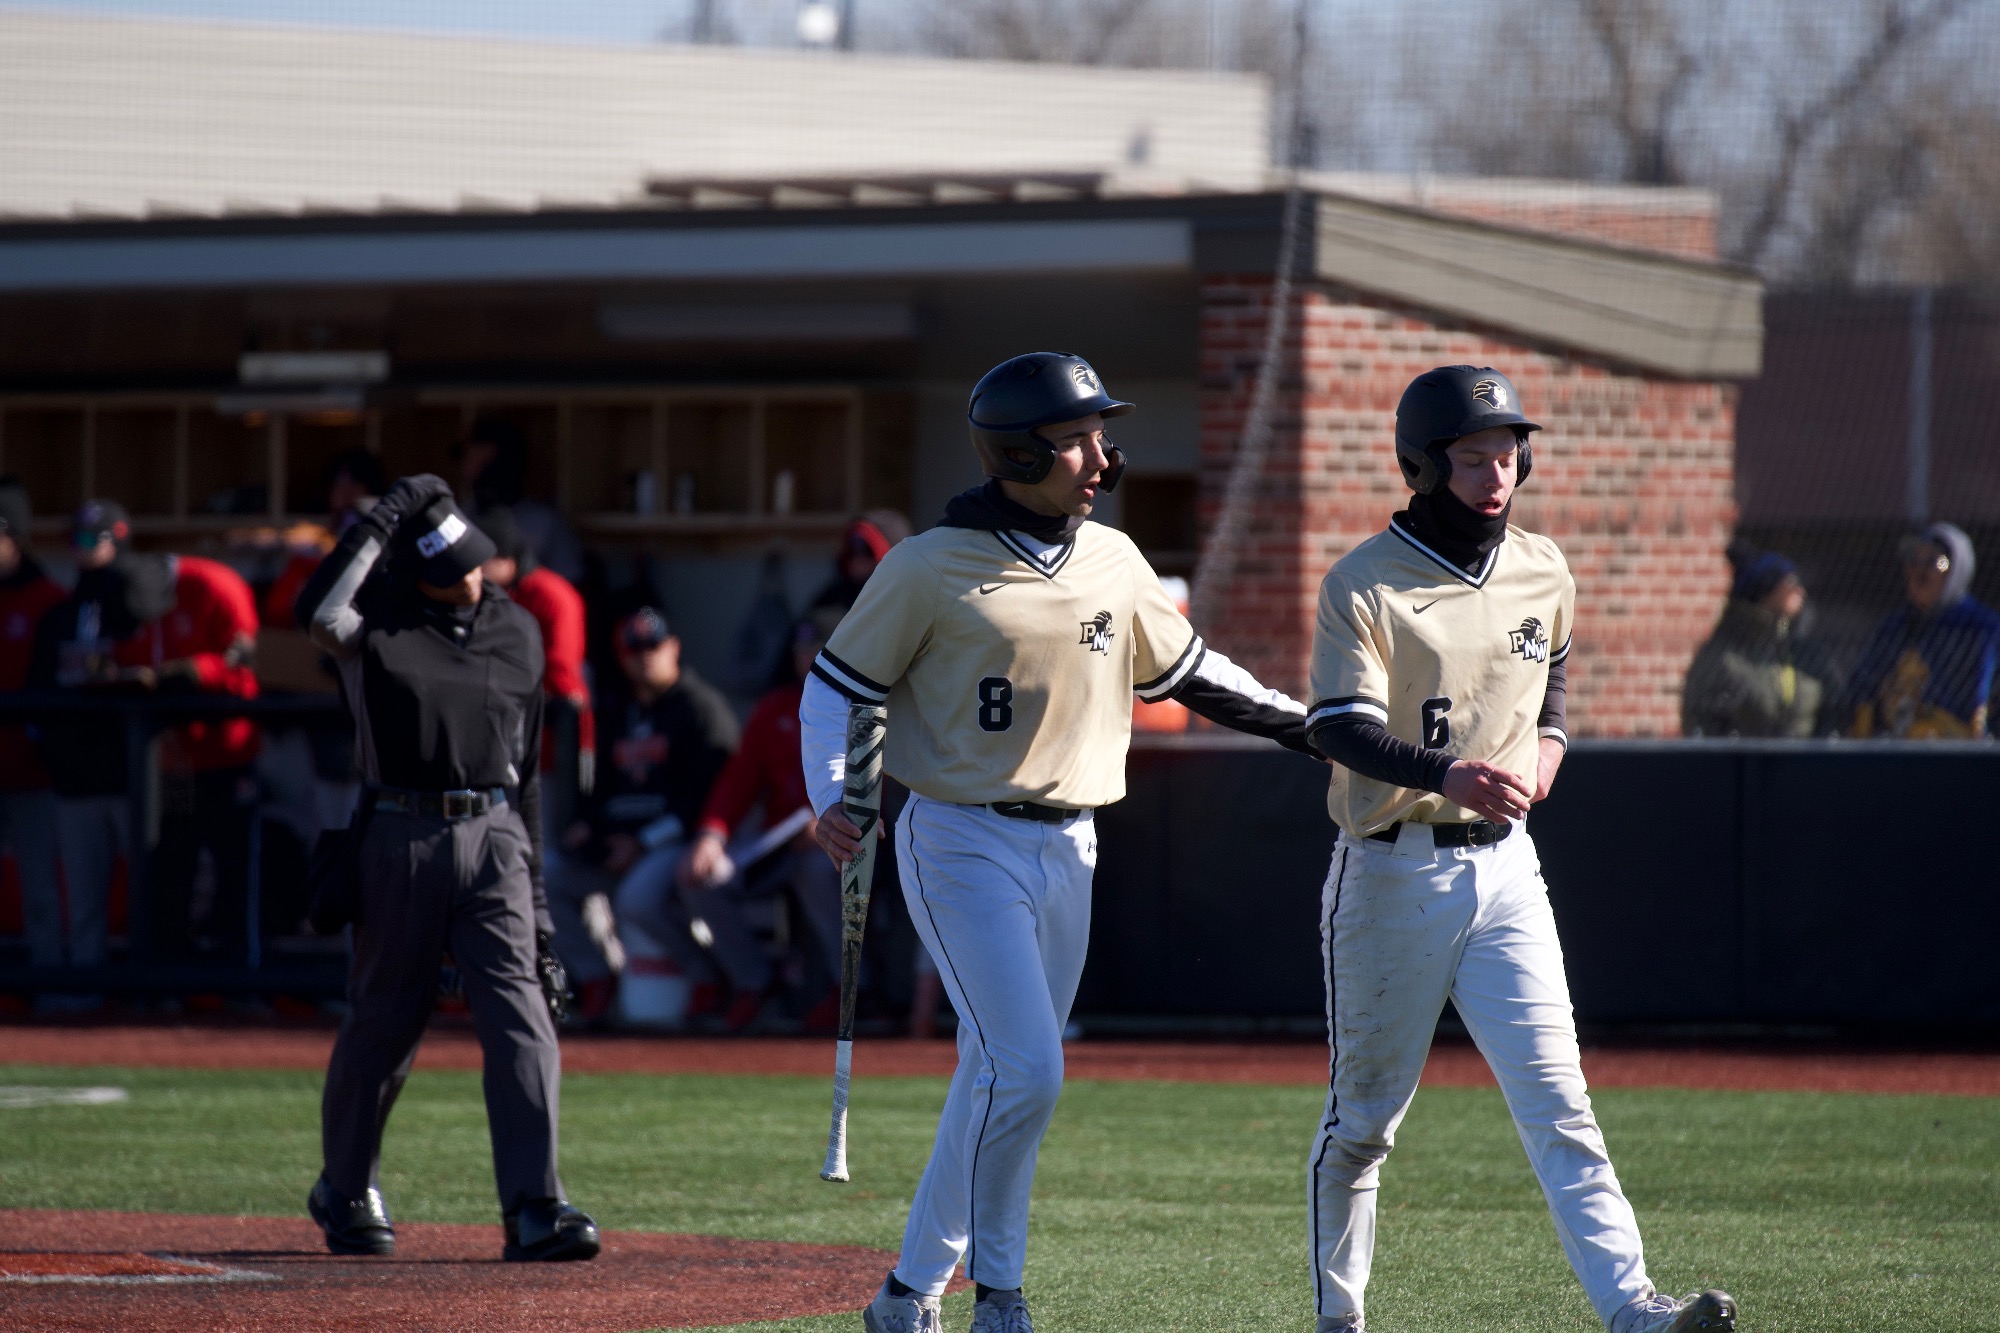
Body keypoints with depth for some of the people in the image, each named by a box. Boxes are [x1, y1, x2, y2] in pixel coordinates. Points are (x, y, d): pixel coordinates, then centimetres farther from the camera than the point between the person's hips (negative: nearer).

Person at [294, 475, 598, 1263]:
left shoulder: (517, 632, 12)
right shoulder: (379, 621, -2)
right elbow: (318, 613, -27)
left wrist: (533, 885, 17)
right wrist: (384, 520, -21)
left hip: (493, 840, 3)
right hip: (402, 839, -3)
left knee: (522, 1017, -10)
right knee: (385, 1019, 8)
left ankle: (533, 1208, -15)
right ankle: (345, 1190, 29)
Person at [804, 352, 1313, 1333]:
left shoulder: (1114, 562, 6)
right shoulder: (931, 569, -11)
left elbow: (1185, 672, 21)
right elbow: (837, 686, -4)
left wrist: (1308, 727, 19)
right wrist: (831, 801, -18)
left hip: (1067, 849, 6)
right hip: (963, 846, -6)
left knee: (1001, 1082, 9)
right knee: (1024, 1071, -17)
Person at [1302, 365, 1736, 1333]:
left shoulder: (1542, 573, 8)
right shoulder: (1366, 584, -10)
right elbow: (1337, 727, -23)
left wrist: (1549, 739, 11)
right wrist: (1447, 771, -39)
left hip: (1502, 867, 4)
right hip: (1393, 873, -4)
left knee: (1556, 1098, -8)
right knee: (1365, 1114, 6)